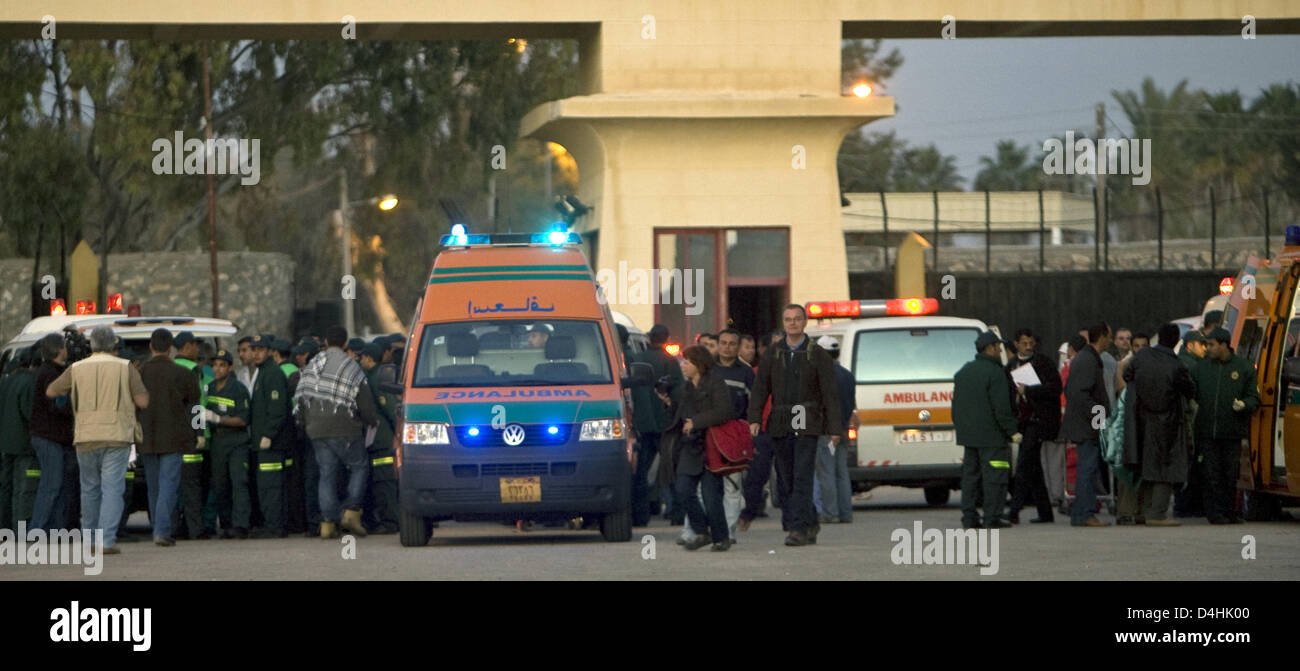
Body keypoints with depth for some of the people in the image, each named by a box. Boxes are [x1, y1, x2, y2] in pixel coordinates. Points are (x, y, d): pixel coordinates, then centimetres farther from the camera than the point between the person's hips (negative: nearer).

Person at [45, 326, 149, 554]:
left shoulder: (77, 369, 4)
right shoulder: (126, 368, -1)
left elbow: (50, 392, 14)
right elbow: (143, 402, -3)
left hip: (86, 438, 2)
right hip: (117, 437, -2)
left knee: (89, 488, 16)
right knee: (112, 488, -3)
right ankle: (107, 540, -14)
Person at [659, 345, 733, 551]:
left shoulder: (716, 384, -6)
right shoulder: (687, 388, 17)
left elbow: (723, 412, -16)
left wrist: (696, 422, -19)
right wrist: (668, 402, 6)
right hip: (689, 447, 7)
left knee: (711, 494, -5)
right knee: (683, 490, -5)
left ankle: (721, 538, 8)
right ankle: (701, 532, 8)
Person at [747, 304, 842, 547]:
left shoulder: (817, 355, 2)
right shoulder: (772, 354, 11)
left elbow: (830, 393, 1)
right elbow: (760, 388, 7)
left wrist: (835, 428, -4)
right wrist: (754, 419, -7)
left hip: (806, 425, -4)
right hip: (780, 425, 4)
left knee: (802, 477, -13)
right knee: (785, 479, 5)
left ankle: (800, 528, -15)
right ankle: (810, 525, 16)